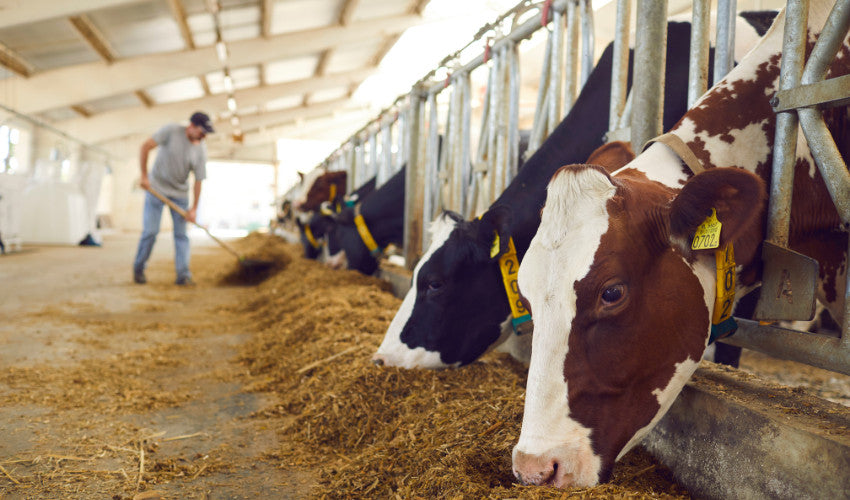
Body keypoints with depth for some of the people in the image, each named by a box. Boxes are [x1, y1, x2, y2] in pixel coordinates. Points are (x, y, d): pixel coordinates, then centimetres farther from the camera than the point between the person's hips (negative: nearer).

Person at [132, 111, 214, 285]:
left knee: (181, 233, -2)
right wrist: (144, 176, -18)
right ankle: (138, 269, 14)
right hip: (156, 187, -3)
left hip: (180, 193, 3)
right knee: (150, 231, -3)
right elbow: (146, 146, -16)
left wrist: (194, 208, -9)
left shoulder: (201, 150, -9)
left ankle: (183, 275, -1)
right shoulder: (172, 131, -16)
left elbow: (198, 181, -6)